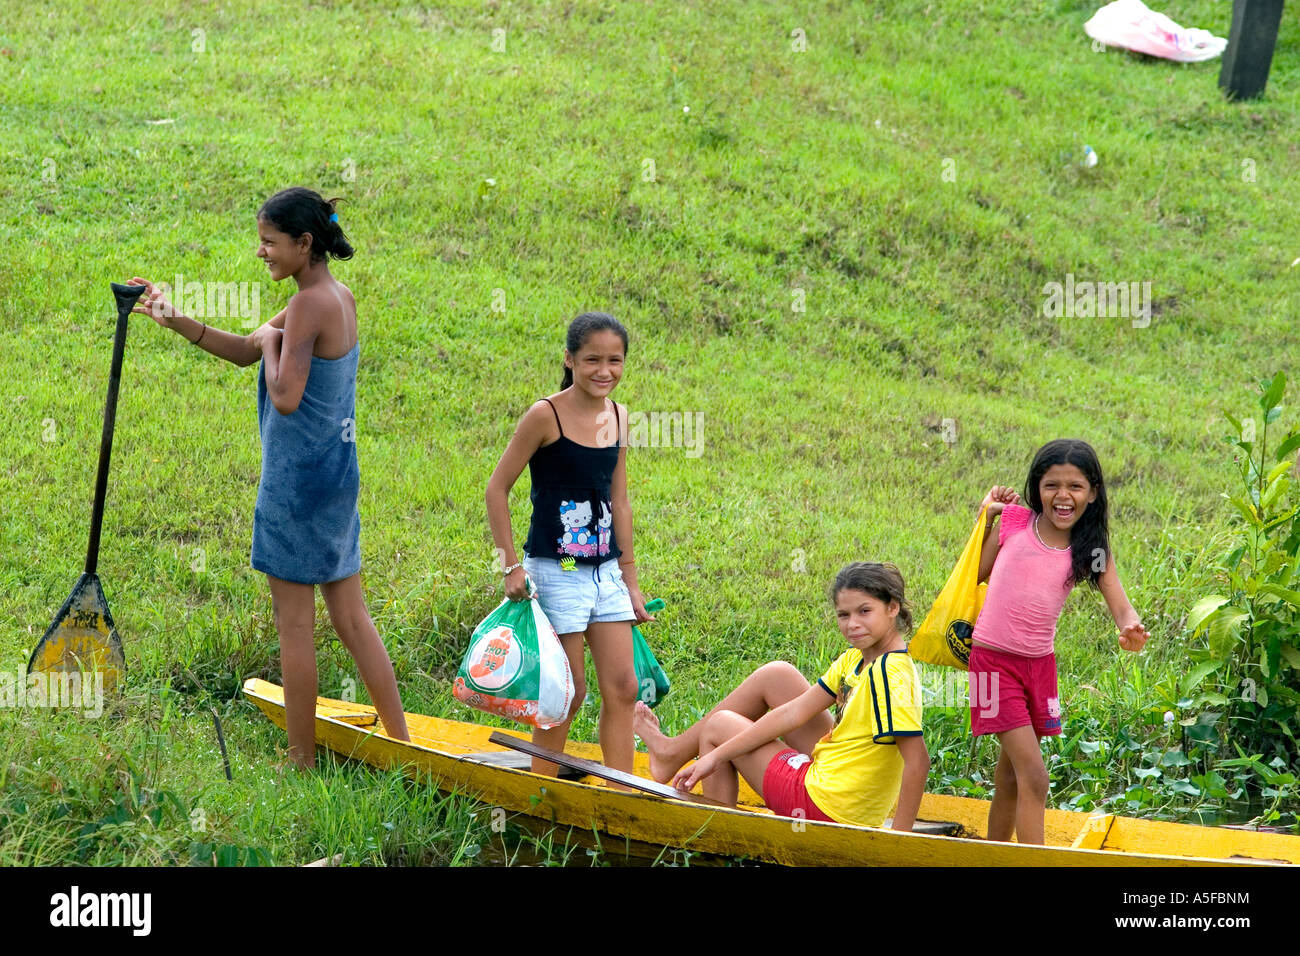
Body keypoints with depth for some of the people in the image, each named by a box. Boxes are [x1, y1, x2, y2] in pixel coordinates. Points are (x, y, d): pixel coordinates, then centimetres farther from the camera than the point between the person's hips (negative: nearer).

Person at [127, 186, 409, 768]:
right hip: (336, 473, 9)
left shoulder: (310, 305, -18)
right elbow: (244, 353, 15)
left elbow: (286, 397, -25)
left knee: (294, 622, 1)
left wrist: (273, 341, -8)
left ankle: (302, 759, 9)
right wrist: (173, 320, 7)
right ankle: (401, 743, 15)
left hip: (299, 477, -9)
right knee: (351, 618, 13)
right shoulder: (339, 298, 11)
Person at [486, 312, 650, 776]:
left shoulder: (618, 416, 6)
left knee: (622, 686, 3)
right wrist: (511, 565, -12)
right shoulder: (546, 415, -13)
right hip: (556, 570, -6)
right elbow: (497, 487, -9)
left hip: (605, 572, 6)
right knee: (568, 690, -2)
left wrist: (630, 578, 14)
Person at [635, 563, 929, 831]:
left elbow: (918, 759, -31)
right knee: (775, 675, 15)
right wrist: (716, 756, 1)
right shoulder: (855, 659, 2)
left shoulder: (890, 676, -26)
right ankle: (675, 750, 27)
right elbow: (794, 713, 3)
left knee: (718, 727, 12)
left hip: (825, 805, -8)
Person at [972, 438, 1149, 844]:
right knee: (1034, 776, -13)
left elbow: (1121, 607, -9)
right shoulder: (1014, 522, -4)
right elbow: (974, 574, 6)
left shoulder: (1092, 551, 0)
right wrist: (986, 517, 1)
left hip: (1039, 664, 3)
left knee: (1011, 775, 16)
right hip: (993, 658, -3)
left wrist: (1130, 629, -32)